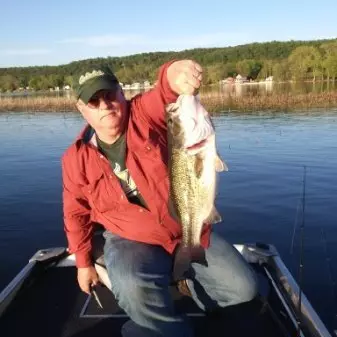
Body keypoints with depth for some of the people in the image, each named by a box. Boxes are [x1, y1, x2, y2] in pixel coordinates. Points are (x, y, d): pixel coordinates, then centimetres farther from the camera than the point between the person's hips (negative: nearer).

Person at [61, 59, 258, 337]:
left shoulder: (145, 113, -11)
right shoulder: (77, 158, -5)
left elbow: (167, 92, -33)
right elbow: (76, 213, 6)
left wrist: (174, 75, -57)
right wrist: (83, 263, 9)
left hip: (190, 230, 1)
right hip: (132, 241, 0)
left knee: (244, 288, 0)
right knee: (133, 289, -33)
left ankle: (189, 280, 26)